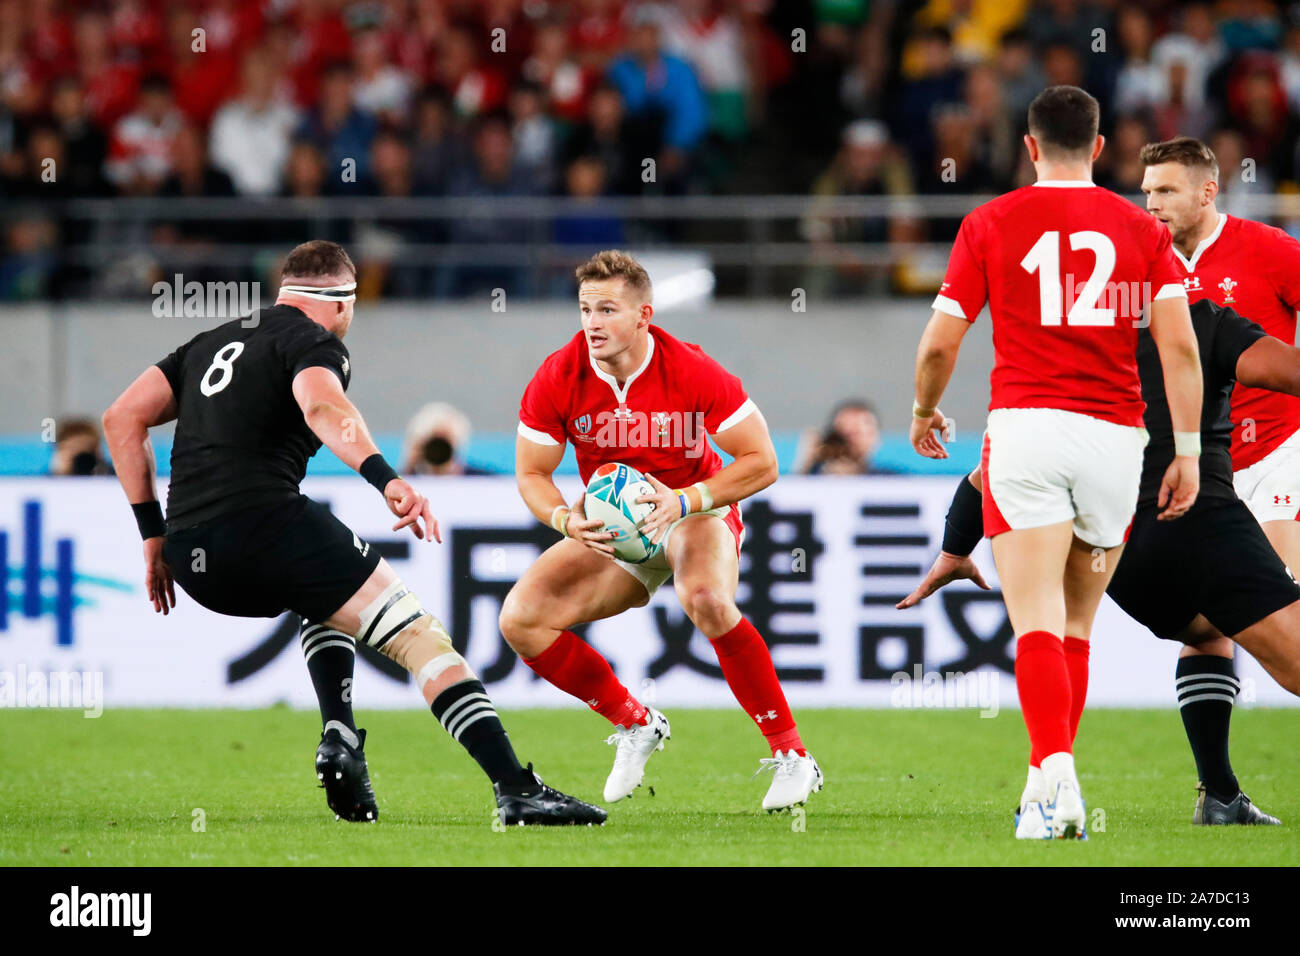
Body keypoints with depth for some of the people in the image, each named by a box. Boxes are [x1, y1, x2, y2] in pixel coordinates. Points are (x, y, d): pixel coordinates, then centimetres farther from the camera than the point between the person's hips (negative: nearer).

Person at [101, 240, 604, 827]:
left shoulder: (212, 343, 27)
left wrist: (154, 534, 21)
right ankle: (515, 789, -20)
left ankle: (338, 740, 16)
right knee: (420, 635, -5)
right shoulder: (313, 340, 5)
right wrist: (386, 479, -35)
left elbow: (123, 418, 21)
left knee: (327, 596, 36)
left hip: (191, 560, 7)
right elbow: (321, 407, -19)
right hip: (263, 525, -7)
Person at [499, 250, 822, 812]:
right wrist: (567, 521, -27)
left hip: (697, 513, -4)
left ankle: (791, 755, -26)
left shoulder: (692, 371, -22)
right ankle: (635, 725, 7)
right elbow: (531, 475, -5)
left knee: (705, 598, -38)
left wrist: (684, 501, -32)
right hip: (609, 528, 4)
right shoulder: (557, 380, -15)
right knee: (521, 618, -15)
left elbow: (762, 463, -19)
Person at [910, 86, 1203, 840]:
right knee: (1077, 628, 15)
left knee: (1038, 626, -9)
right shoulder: (1140, 229, 9)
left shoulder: (990, 224, 5)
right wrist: (1188, 450, 3)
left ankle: (1055, 773, -28)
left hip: (1025, 430, -2)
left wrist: (925, 412, 22)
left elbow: (940, 343, 3)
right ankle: (1051, 788, 16)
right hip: (1114, 434, 2)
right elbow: (1179, 343, -1)